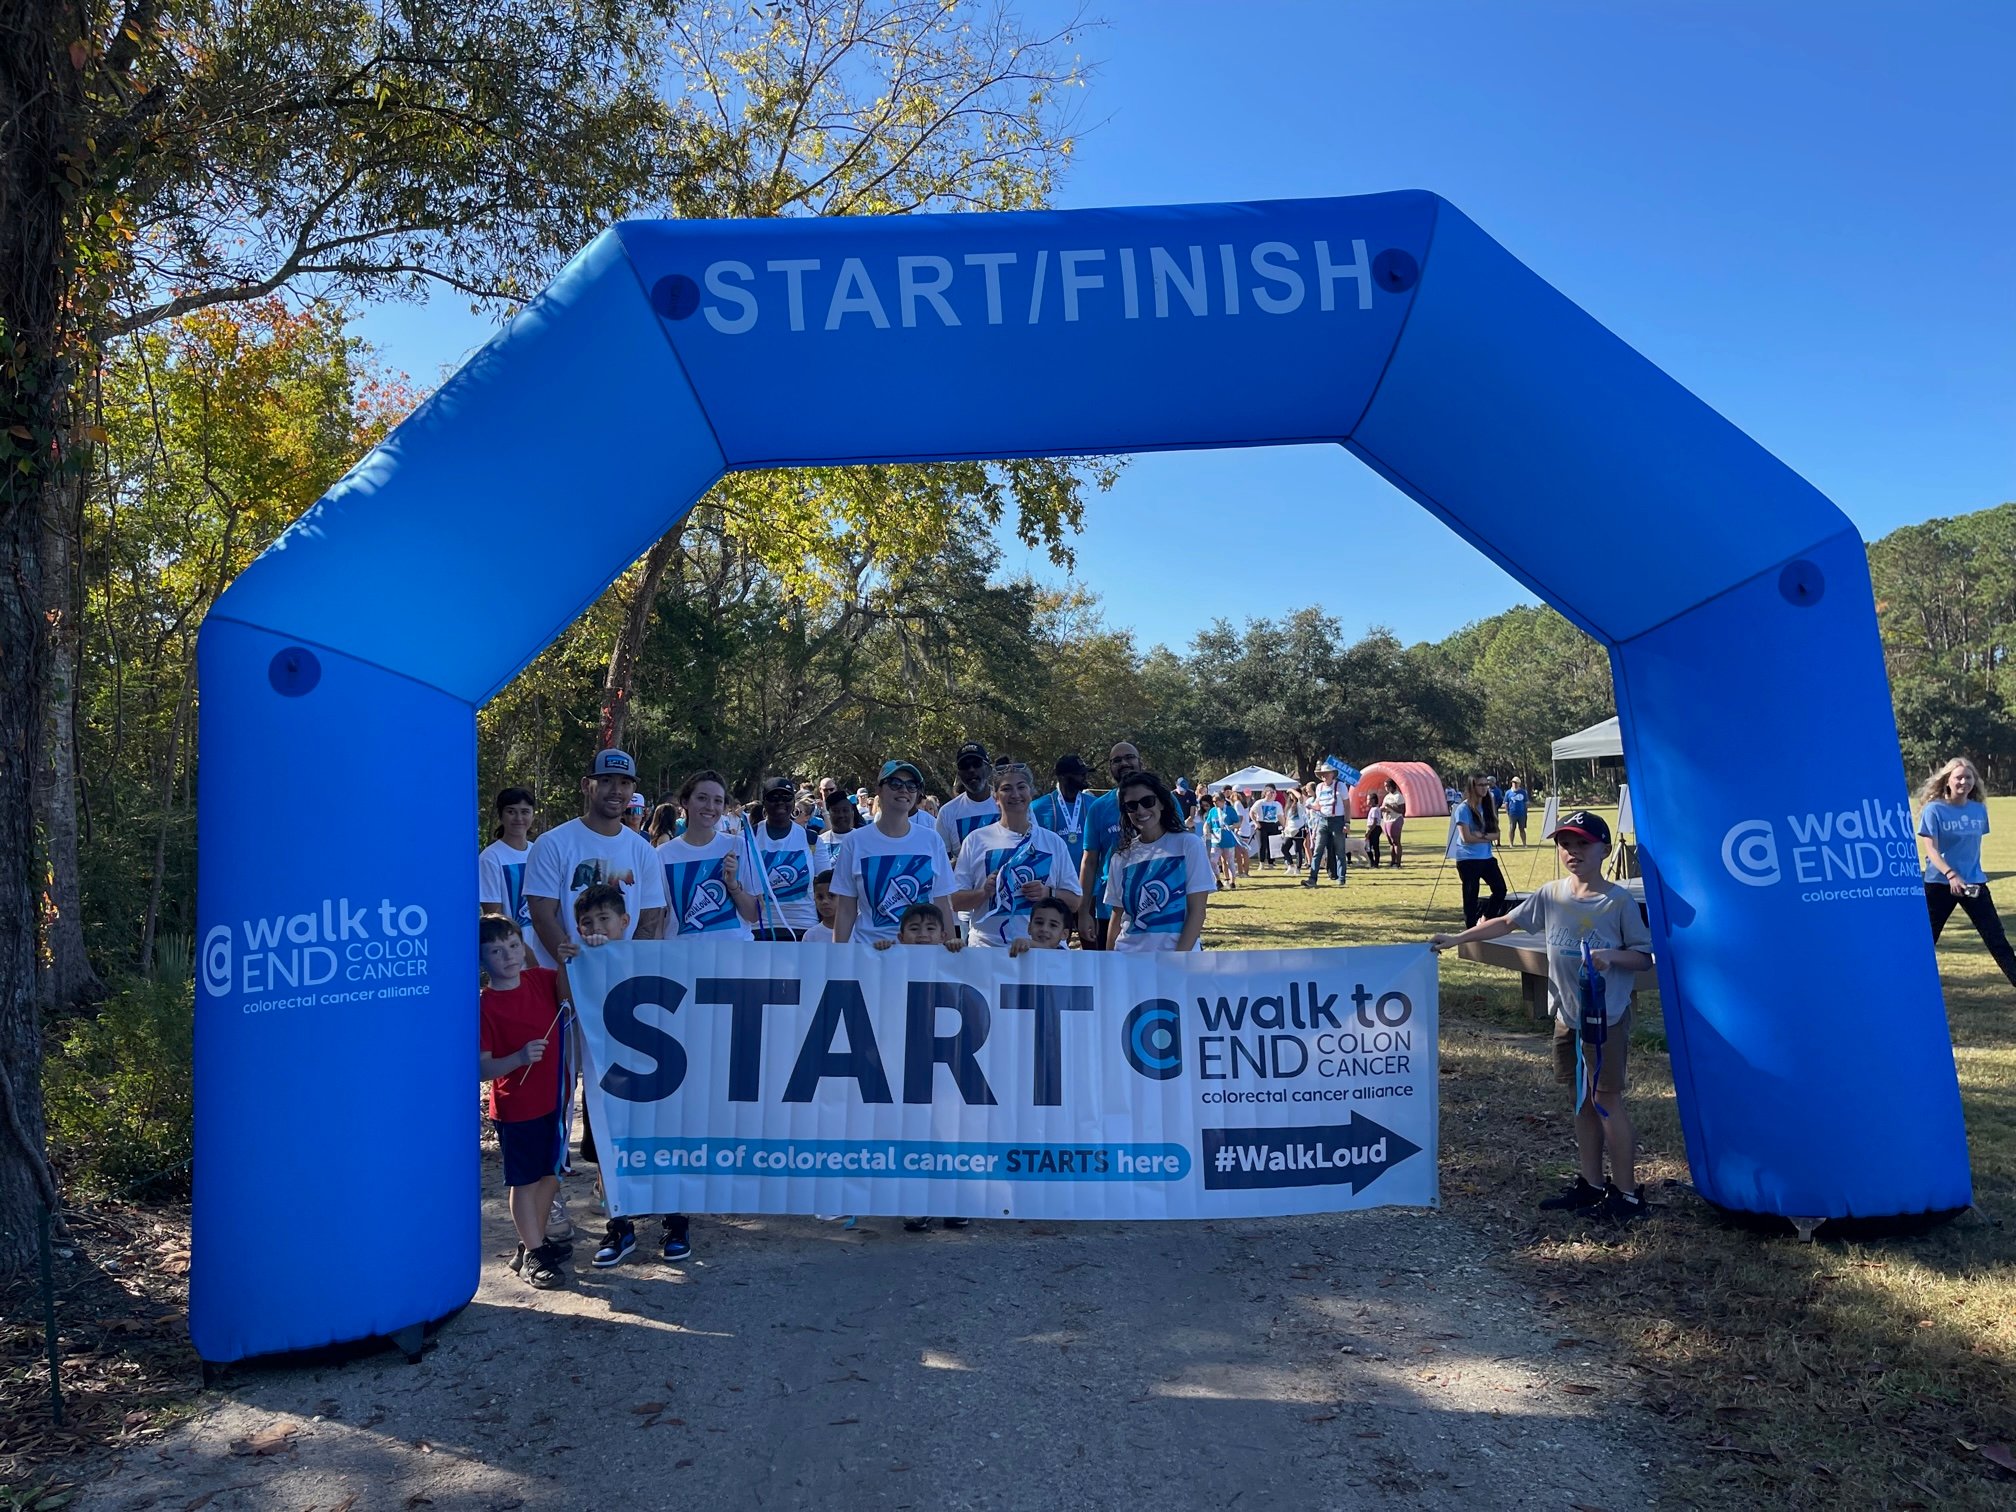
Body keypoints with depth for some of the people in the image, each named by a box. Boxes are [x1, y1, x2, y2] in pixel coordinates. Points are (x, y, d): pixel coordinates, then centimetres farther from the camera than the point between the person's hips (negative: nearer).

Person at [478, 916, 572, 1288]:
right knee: (525, 1182, 7)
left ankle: (537, 1241, 35)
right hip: (516, 1108, -6)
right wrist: (520, 1057, -33)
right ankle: (531, 1255, 21)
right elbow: (482, 1068, -19)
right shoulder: (484, 1006, -17)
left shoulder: (540, 979, -1)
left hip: (554, 1099, 6)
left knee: (550, 1174, 18)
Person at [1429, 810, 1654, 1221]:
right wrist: (1456, 938, 6)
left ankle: (1626, 1193, 10)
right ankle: (1590, 1184, 25)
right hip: (1567, 1015, 6)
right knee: (1582, 1101, 14)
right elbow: (1506, 922, 10)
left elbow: (1644, 956, -8)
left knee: (1607, 1100, -2)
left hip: (1607, 1017, -5)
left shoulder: (1619, 901, -11)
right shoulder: (1551, 895, 2)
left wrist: (1612, 956, -27)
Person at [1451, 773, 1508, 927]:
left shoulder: (1488, 807, 9)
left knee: (1500, 889, 3)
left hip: (1487, 857, 6)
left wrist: (1482, 835, -16)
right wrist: (1487, 837, -6)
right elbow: (1466, 838, -17)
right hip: (1468, 859, -6)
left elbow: (1496, 833, 3)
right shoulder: (1464, 808, -11)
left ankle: (1486, 919, 24)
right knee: (1471, 897, 0)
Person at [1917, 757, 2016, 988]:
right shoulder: (1934, 809, -10)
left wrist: (1972, 874, 11)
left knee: (1995, 935, 3)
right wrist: (1951, 875, -27)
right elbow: (1931, 849, -15)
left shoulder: (1979, 809, 5)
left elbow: (1975, 845, 15)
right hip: (1939, 883, -4)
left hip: (1974, 882, 4)